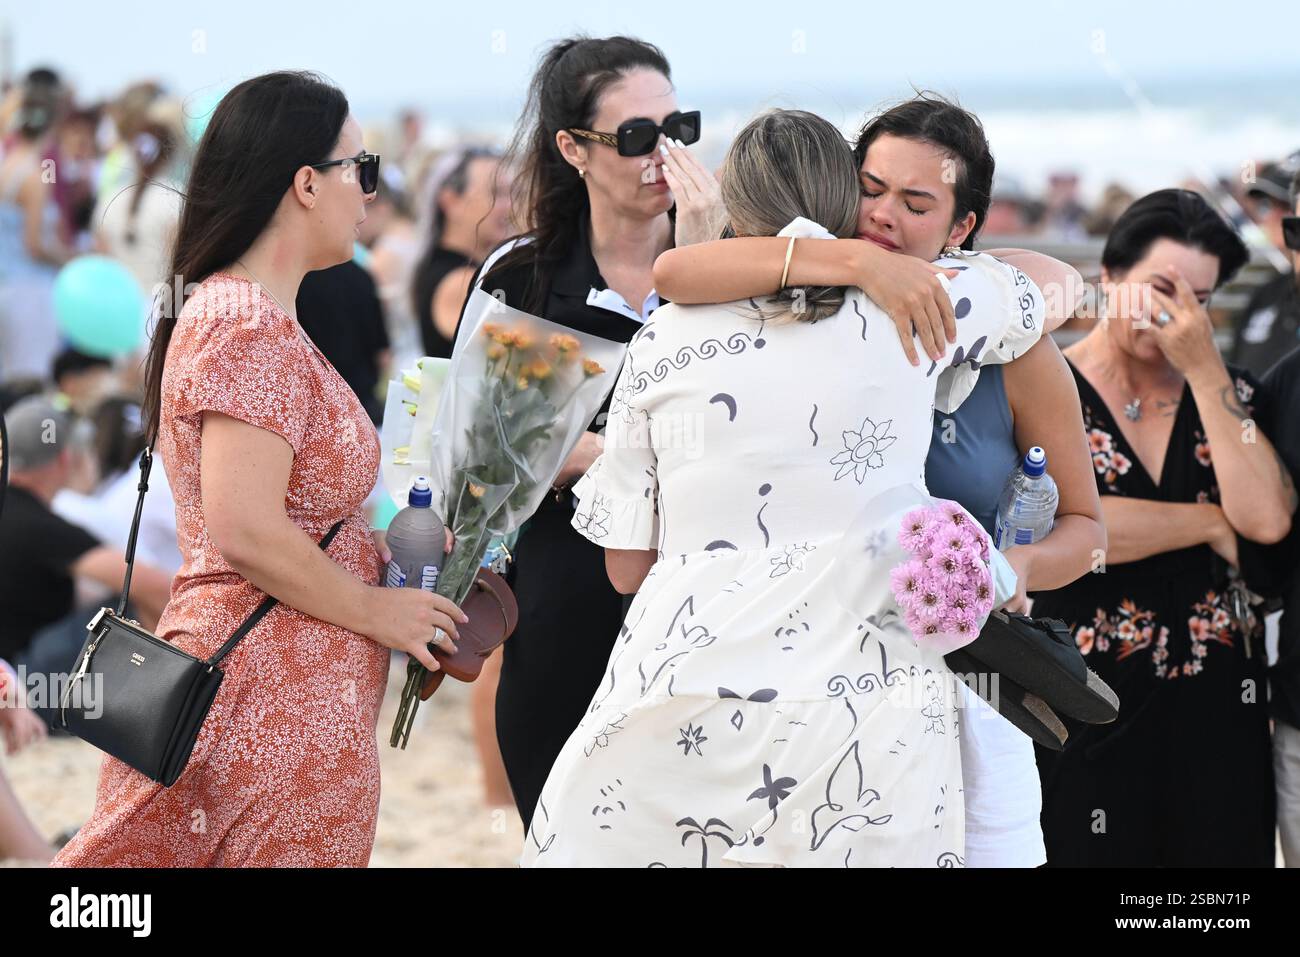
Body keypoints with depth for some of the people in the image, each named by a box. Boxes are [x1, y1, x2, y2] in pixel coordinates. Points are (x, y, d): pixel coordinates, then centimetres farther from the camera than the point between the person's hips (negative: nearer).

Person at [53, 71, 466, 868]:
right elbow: (246, 533, -24)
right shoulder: (252, 330, -17)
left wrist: (386, 547, 14)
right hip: (282, 708, -10)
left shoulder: (227, 311, 16)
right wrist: (377, 609, -12)